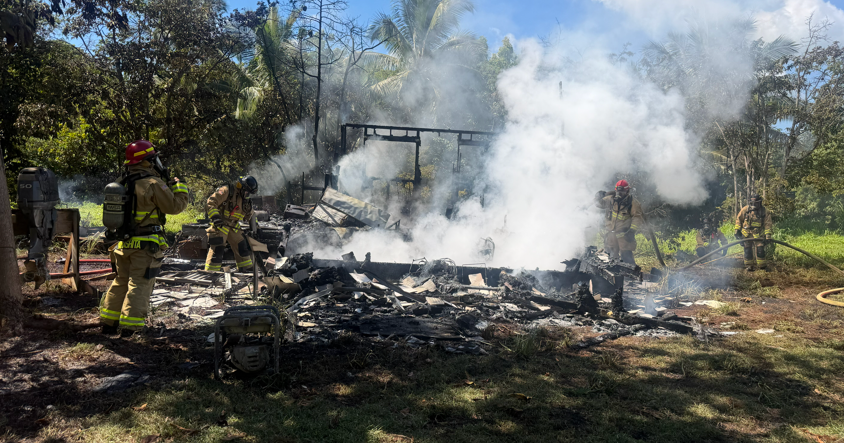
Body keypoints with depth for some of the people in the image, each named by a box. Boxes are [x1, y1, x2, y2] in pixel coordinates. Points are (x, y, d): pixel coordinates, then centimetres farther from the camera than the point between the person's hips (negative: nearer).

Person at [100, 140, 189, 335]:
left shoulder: (124, 183, 10)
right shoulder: (153, 184, -14)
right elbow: (175, 206, -12)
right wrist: (179, 188, 4)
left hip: (123, 243, 7)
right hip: (145, 245, -7)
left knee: (120, 282, 17)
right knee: (140, 284, -2)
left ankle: (108, 323, 23)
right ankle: (129, 326, -3)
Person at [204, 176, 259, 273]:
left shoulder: (245, 200, 12)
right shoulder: (227, 191, -13)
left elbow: (250, 214, 26)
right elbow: (210, 203, -18)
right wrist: (215, 217, -29)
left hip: (233, 228, 8)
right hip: (220, 225, -7)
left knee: (242, 248, 9)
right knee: (217, 250, -13)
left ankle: (248, 271, 22)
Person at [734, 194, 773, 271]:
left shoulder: (765, 211, -3)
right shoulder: (745, 209, -4)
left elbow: (768, 224, -2)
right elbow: (739, 219, 6)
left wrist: (768, 235, -8)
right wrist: (737, 230, 3)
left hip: (758, 235, 0)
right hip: (747, 234, 1)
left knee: (760, 250, -6)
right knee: (748, 250, 4)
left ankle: (763, 266, 6)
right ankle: (749, 266, 15)